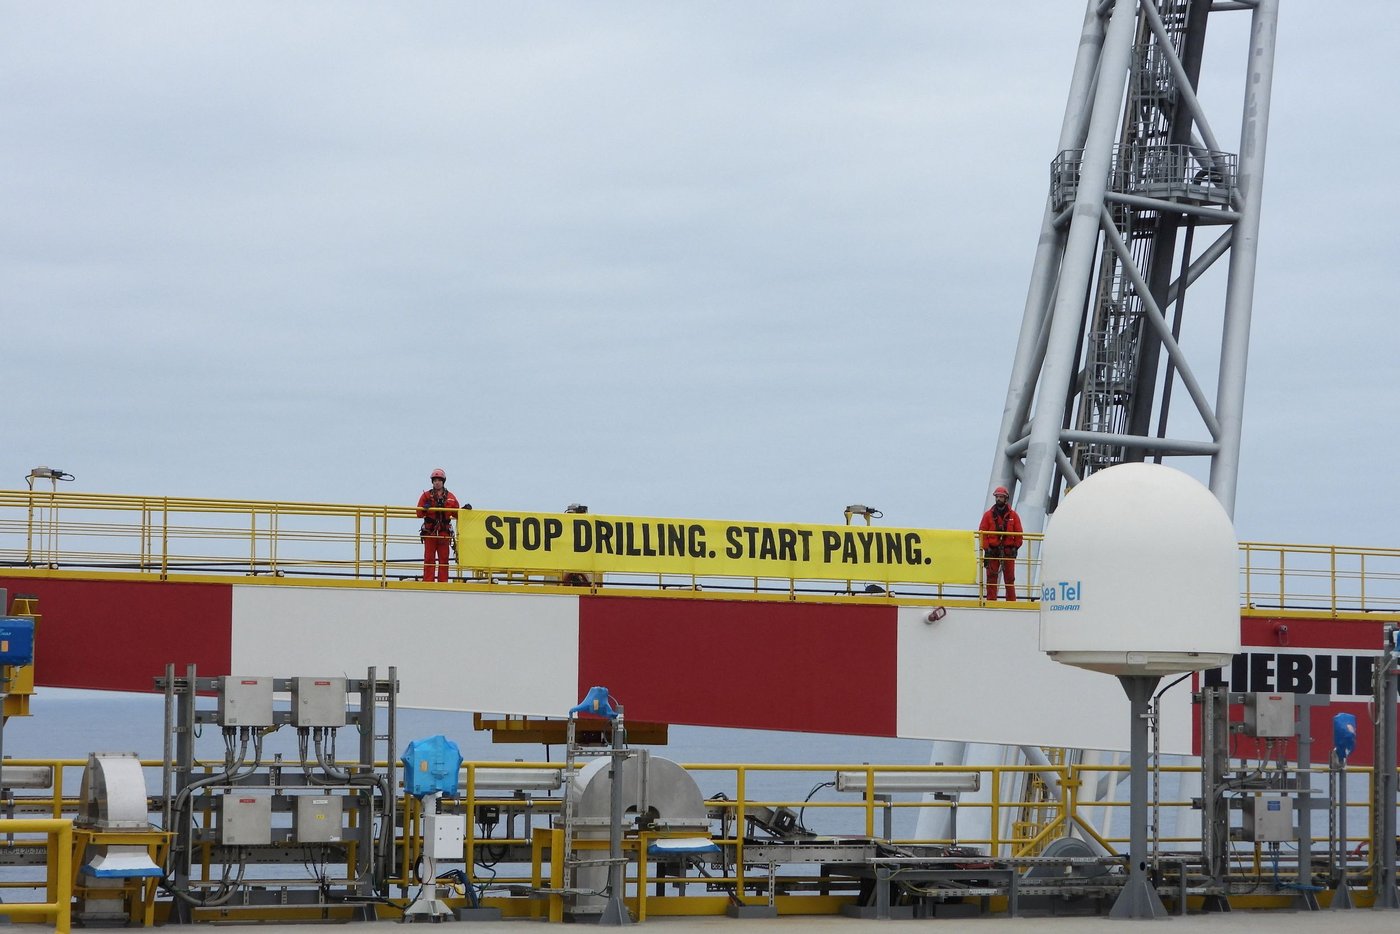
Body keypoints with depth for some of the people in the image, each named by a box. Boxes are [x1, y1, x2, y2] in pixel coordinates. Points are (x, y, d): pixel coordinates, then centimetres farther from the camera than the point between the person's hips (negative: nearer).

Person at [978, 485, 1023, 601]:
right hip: (993, 550, 0)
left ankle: (1011, 601, 6)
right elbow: (982, 532, 1)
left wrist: (1016, 547, -1)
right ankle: (991, 600, 1)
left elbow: (1018, 533, 8)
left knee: (1009, 577, 3)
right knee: (991, 577, -1)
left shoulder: (1013, 515, 6)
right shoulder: (988, 515, 5)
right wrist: (986, 548, -8)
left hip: (1008, 551, 0)